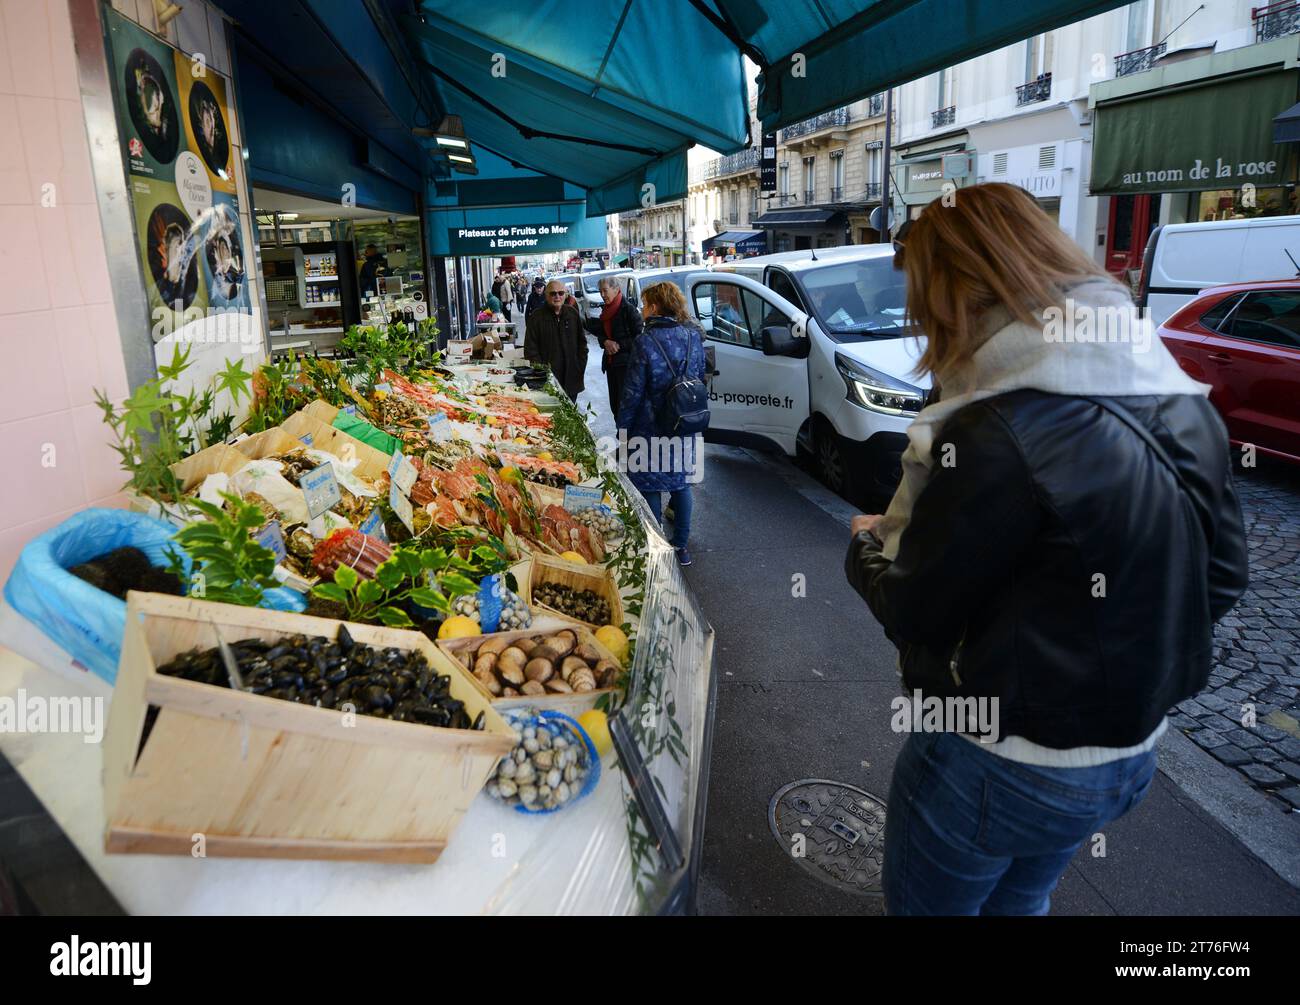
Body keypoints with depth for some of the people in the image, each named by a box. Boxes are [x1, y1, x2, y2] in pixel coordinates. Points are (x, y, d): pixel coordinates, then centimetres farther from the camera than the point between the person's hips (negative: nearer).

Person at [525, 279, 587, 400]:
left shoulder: (573, 313, 8)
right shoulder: (537, 317, -3)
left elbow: (582, 342, 14)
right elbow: (530, 348, -3)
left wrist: (581, 366, 4)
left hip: (571, 377, 4)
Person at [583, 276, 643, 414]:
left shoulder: (628, 309, -11)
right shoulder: (606, 310, 12)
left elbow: (639, 337, -12)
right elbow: (601, 334, 16)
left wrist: (619, 345, -15)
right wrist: (605, 342, -5)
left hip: (625, 364, -7)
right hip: (610, 362, 7)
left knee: (623, 404, -10)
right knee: (614, 404, 10)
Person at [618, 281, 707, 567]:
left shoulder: (645, 342, -16)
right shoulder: (694, 337, 1)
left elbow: (633, 392, -14)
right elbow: (701, 380, 9)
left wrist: (623, 427, -5)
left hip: (651, 427, -5)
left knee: (650, 488, 7)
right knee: (681, 483, 18)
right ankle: (681, 546, 27)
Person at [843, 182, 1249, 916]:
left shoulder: (1000, 431, -29)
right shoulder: (1182, 401, -3)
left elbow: (916, 614, -19)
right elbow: (1221, 576, 5)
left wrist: (869, 543, 0)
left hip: (999, 766, -7)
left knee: (928, 904, 20)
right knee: (1019, 903, 31)